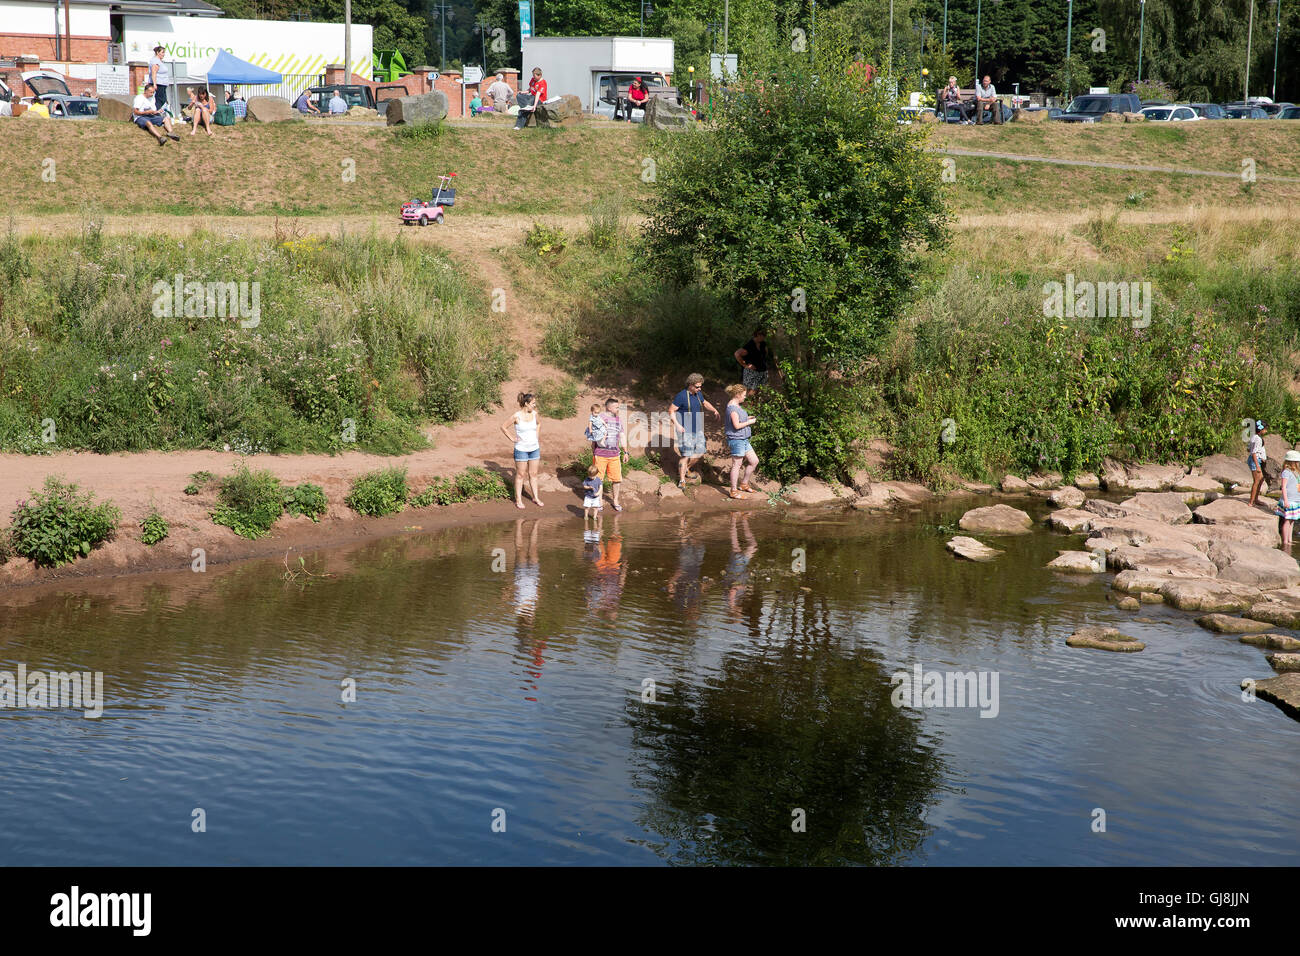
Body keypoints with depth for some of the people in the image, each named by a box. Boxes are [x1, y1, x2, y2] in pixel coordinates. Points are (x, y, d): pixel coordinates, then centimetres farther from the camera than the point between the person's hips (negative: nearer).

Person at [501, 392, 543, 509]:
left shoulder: (534, 414, 0)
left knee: (533, 474, 13)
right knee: (520, 474, 5)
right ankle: (518, 500, 13)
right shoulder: (517, 416, -14)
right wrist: (512, 438, -7)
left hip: (534, 448, 4)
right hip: (521, 449, -4)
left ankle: (535, 497, 24)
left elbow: (538, 424, 23)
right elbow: (503, 427, -6)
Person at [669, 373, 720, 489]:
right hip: (685, 431, -8)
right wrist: (677, 425, -23)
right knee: (686, 455, -8)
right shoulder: (681, 396, -16)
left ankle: (685, 468, 33)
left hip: (697, 430, 8)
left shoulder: (698, 394, 6)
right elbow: (671, 410, -13)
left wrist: (715, 411, 11)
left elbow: (705, 403, 26)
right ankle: (682, 480, 1)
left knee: (700, 453, 10)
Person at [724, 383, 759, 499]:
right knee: (737, 465, -2)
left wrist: (747, 418, 10)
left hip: (743, 439, 10)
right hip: (736, 440, -10)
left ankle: (744, 484, 25)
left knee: (754, 461, 13)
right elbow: (736, 425, -23)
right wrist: (749, 422, -12)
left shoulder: (736, 406, 13)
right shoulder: (732, 407, -18)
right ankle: (733, 491, 6)